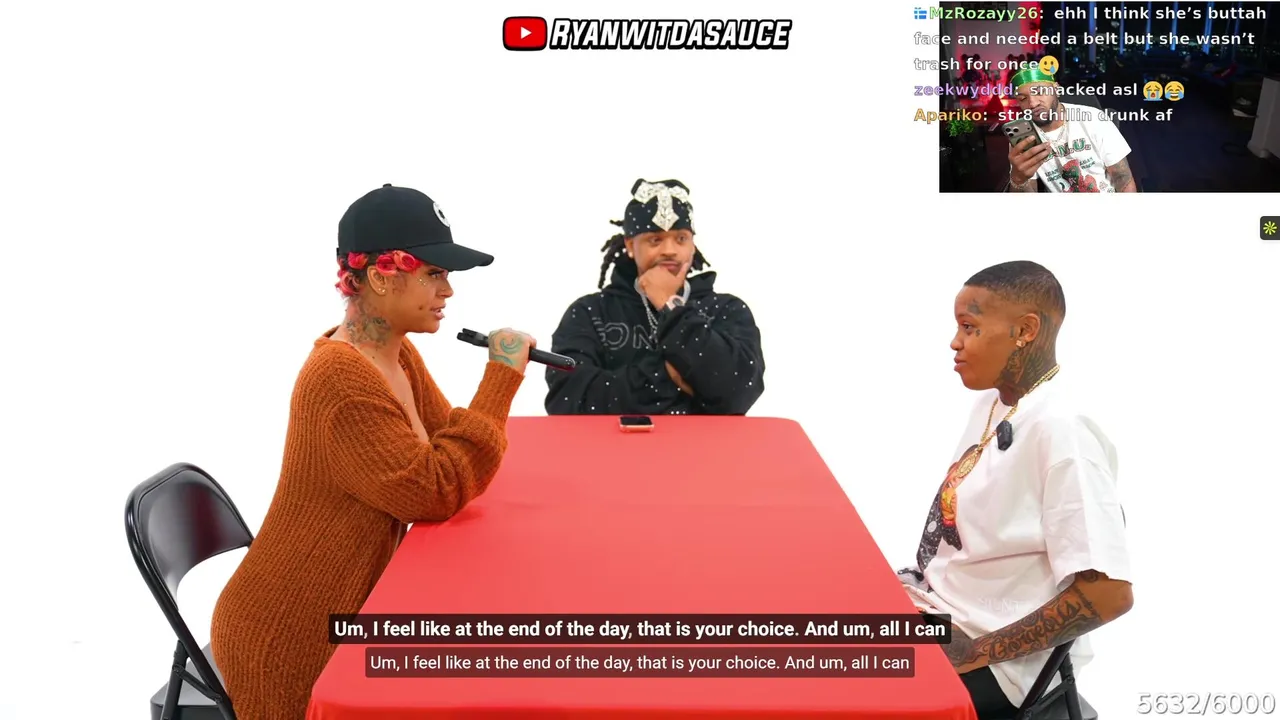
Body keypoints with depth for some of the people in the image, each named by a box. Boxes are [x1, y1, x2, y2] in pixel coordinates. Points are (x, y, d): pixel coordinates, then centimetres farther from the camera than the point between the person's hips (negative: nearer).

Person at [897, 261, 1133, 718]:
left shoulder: (1059, 433, -23)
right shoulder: (993, 402, 3)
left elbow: (1108, 593, -26)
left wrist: (977, 653, -20)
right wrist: (909, 587, 0)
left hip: (990, 659, -7)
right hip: (934, 606, 8)